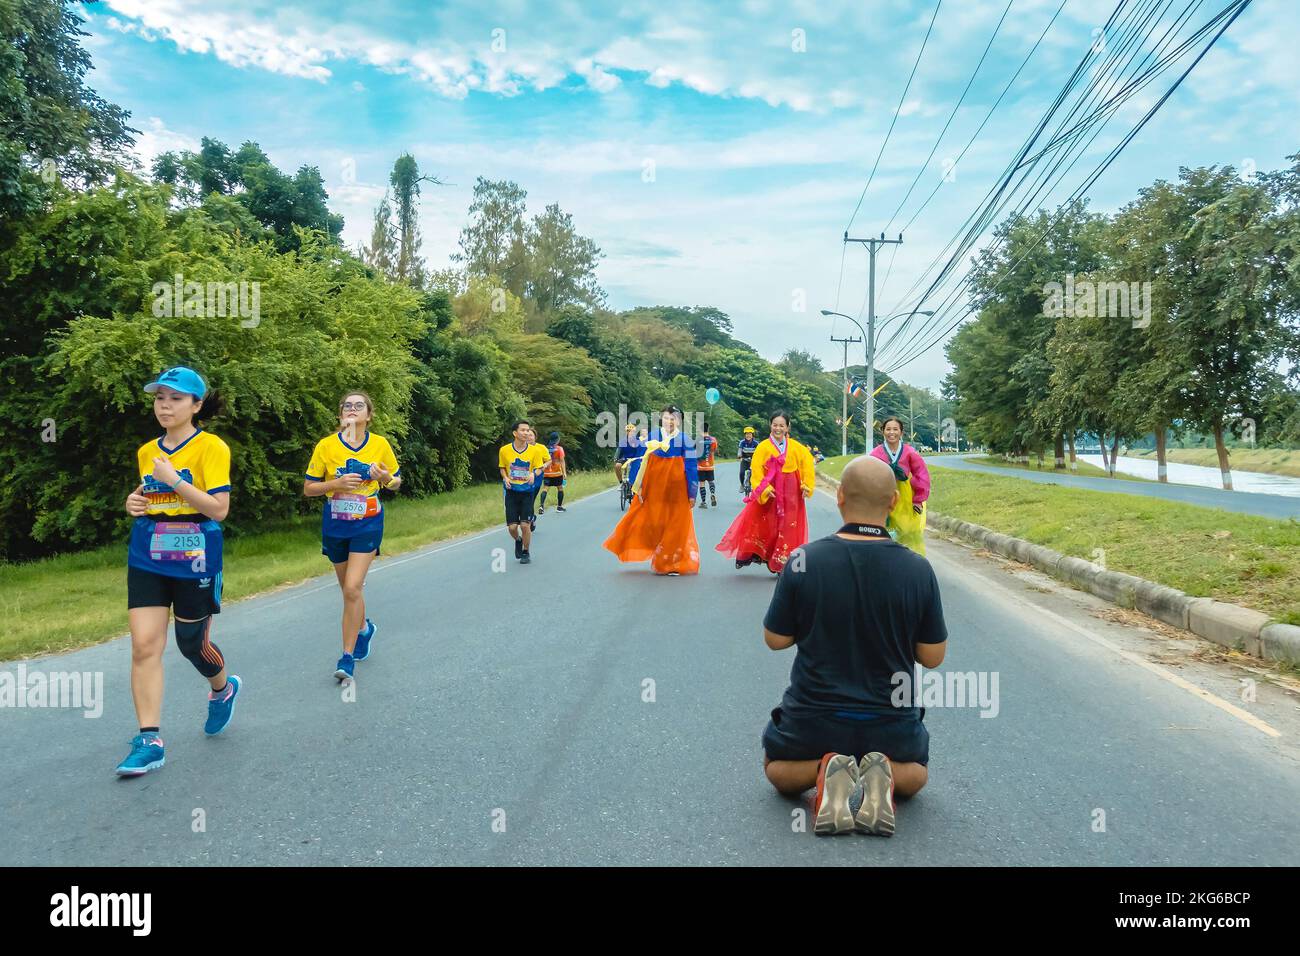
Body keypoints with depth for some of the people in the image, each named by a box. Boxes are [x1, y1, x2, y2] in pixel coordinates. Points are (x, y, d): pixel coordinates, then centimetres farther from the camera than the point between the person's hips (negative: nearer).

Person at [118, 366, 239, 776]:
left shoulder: (211, 447, -9)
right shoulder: (146, 452, 9)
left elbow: (218, 509, -17)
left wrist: (174, 480, -22)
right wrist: (135, 503, 1)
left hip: (194, 560, -5)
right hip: (147, 560, 5)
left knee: (192, 643, 9)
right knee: (144, 645, -5)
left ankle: (222, 688, 42)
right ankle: (149, 741, 1)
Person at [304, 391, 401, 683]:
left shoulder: (380, 444, -5)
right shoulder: (326, 446, -7)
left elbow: (396, 483, 6)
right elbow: (308, 488, -2)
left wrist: (386, 478, -17)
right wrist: (336, 484, -20)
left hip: (367, 525, -2)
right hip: (335, 526, 2)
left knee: (353, 588, -14)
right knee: (349, 589, 15)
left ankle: (348, 657, -4)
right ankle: (363, 627, 45)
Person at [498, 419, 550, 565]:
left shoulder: (535, 450, -7)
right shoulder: (504, 450, -5)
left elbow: (539, 468, 4)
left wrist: (534, 474, -18)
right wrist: (505, 478, -9)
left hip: (527, 491, -1)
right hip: (511, 491, 1)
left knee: (525, 524, -7)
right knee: (512, 526, -3)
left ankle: (526, 553, 16)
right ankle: (518, 541, 33)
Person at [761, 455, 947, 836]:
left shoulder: (804, 561, -17)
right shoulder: (918, 569, -14)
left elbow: (775, 640, -5)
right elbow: (932, 657, -5)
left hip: (812, 718, -1)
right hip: (891, 722, 1)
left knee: (777, 769, 31)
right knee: (916, 773, 35)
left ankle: (823, 771, -5)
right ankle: (884, 774, -3)